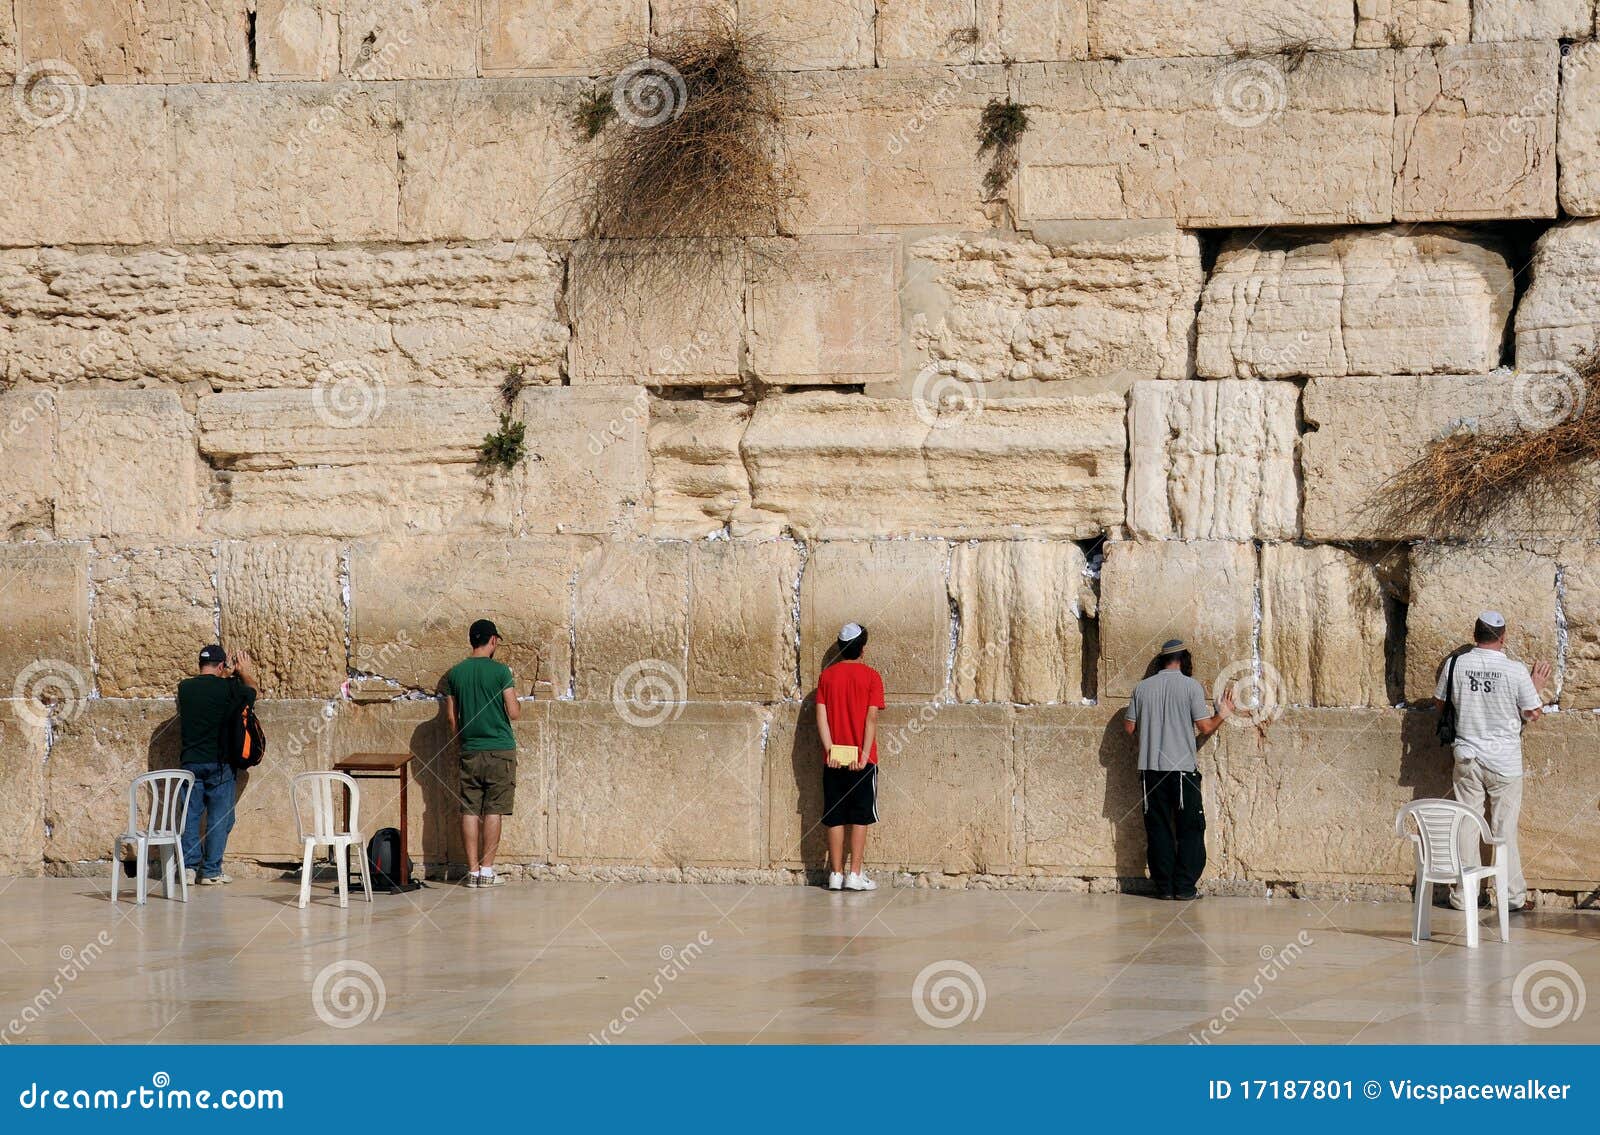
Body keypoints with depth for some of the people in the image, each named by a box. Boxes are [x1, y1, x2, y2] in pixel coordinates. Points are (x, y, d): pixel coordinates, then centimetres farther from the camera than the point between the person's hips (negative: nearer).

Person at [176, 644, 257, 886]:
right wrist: (245, 672, 31)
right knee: (219, 818, 3)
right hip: (219, 762, -3)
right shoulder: (227, 688, -10)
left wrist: (226, 674, 35)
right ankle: (211, 871, 3)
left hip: (190, 761, 4)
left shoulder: (184, 687, 1)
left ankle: (188, 866, 6)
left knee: (191, 814, 11)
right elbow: (251, 691, 12)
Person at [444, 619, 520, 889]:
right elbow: (514, 713, -10)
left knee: (470, 811, 5)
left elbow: (452, 717, 7)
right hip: (500, 750, -3)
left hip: (470, 752, 3)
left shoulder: (455, 673, 4)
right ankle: (487, 870, 0)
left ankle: (473, 870, 4)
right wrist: (518, 705, 13)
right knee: (493, 811, 1)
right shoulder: (500, 671, -9)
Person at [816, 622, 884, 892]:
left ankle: (836, 874, 6)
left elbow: (821, 717, -3)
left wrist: (830, 749, -7)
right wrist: (864, 753, -12)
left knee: (835, 817, 6)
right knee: (860, 816, 2)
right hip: (862, 759, -3)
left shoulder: (827, 675, 5)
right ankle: (855, 874, -1)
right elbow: (871, 718, -11)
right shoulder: (871, 676, -4)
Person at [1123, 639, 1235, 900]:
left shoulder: (1142, 688, 5)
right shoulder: (1191, 686, -5)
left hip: (1151, 769, 3)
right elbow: (1205, 727, -6)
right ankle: (1185, 886, 0)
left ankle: (1163, 886, 6)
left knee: (1158, 828, 7)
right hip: (1182, 768, -3)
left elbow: (1129, 727, 9)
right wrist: (1223, 714, 13)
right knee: (1190, 827, 4)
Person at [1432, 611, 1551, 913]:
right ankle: (1513, 896, 10)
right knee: (1505, 830, 5)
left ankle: (1463, 897, 12)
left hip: (1467, 760, 2)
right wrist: (1536, 687, 12)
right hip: (1504, 762, -2)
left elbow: (1438, 701, 9)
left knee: (1466, 827, 8)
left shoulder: (1455, 665, -5)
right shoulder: (1515, 671, -13)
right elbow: (1533, 714, -5)